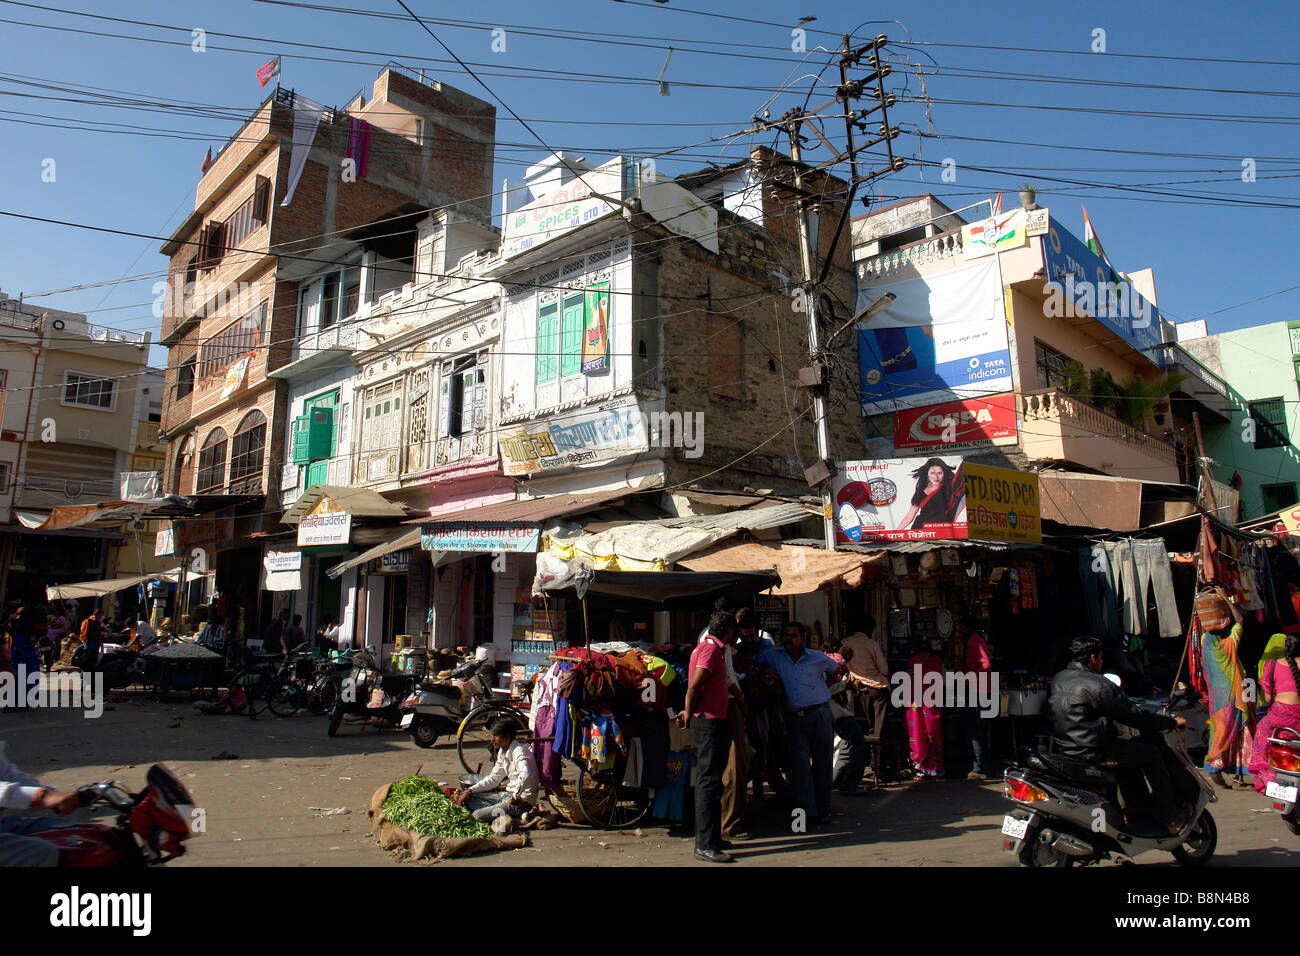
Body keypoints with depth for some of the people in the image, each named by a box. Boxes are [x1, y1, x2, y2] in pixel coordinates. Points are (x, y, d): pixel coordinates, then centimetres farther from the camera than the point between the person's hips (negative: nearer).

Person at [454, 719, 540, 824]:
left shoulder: (518, 751, -20)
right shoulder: (502, 752, 10)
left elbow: (525, 775, -39)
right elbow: (493, 779, 18)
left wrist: (515, 797, -28)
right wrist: (470, 791, 9)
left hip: (523, 800, -10)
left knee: (477, 815, -19)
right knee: (470, 799, 6)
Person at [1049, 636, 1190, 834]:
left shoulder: (1058, 679, 9)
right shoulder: (1096, 685, -17)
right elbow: (1134, 716, -12)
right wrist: (1172, 722, 2)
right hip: (1092, 754, -9)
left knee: (1131, 749, 28)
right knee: (1152, 754, 6)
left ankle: (1137, 810, 34)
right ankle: (1170, 819, 14)